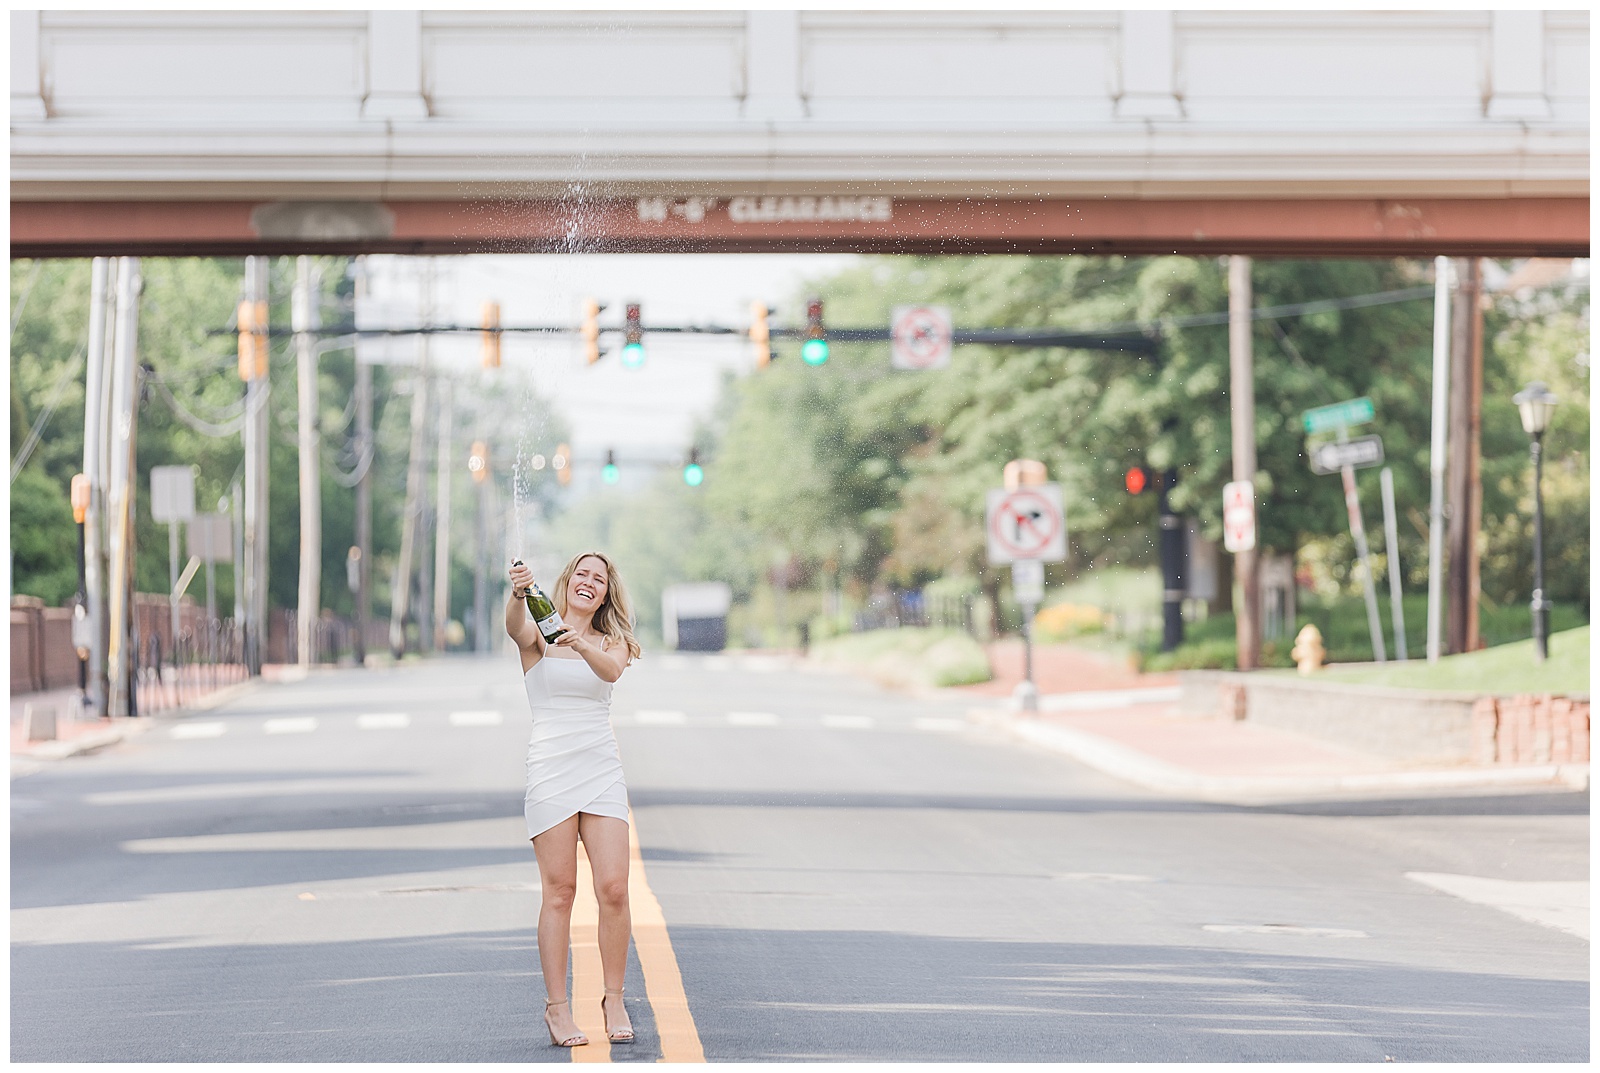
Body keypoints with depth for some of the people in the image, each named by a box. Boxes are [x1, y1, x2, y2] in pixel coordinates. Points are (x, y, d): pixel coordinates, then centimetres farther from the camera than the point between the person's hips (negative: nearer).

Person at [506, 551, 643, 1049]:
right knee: (559, 891, -4)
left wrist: (579, 644, -33)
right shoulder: (540, 633, 5)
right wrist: (518, 594, -43)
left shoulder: (610, 642, 13)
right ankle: (557, 1006, 3)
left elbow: (611, 670, -11)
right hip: (551, 767, -3)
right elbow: (515, 627, -20)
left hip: (602, 769, 3)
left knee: (614, 890, -5)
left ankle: (614, 999, 8)